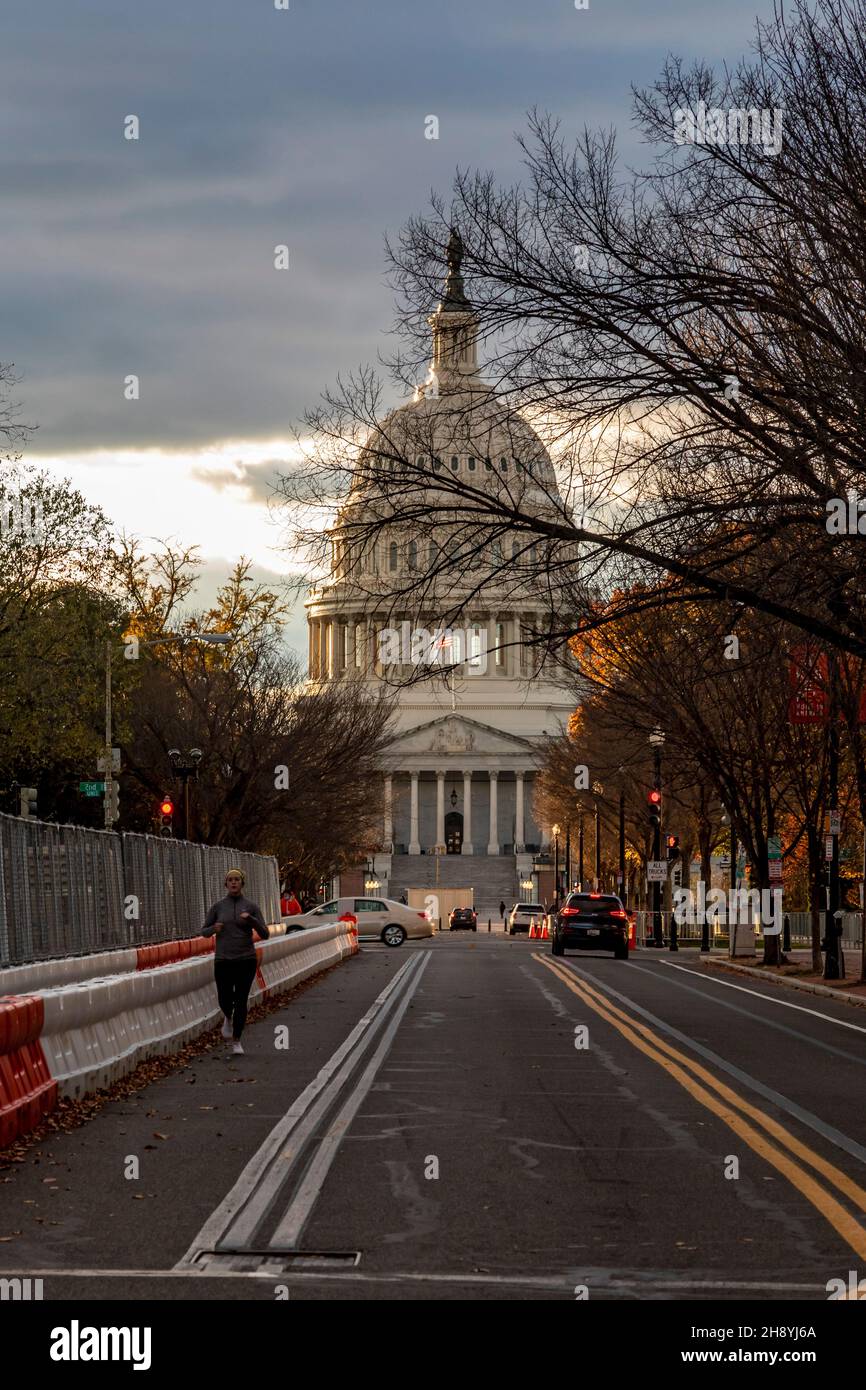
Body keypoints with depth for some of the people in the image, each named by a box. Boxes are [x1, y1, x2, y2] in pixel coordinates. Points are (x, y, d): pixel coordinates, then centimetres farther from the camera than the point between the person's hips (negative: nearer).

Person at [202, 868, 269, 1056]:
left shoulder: (251, 907, 0)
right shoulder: (218, 906, 2)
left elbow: (265, 934, -4)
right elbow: (204, 932, 9)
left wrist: (250, 919, -22)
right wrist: (214, 929, -15)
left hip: (246, 960, -1)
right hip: (223, 961, 1)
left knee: (241, 1001, -5)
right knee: (225, 1001, 0)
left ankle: (236, 1042, 7)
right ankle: (228, 1017, 38)